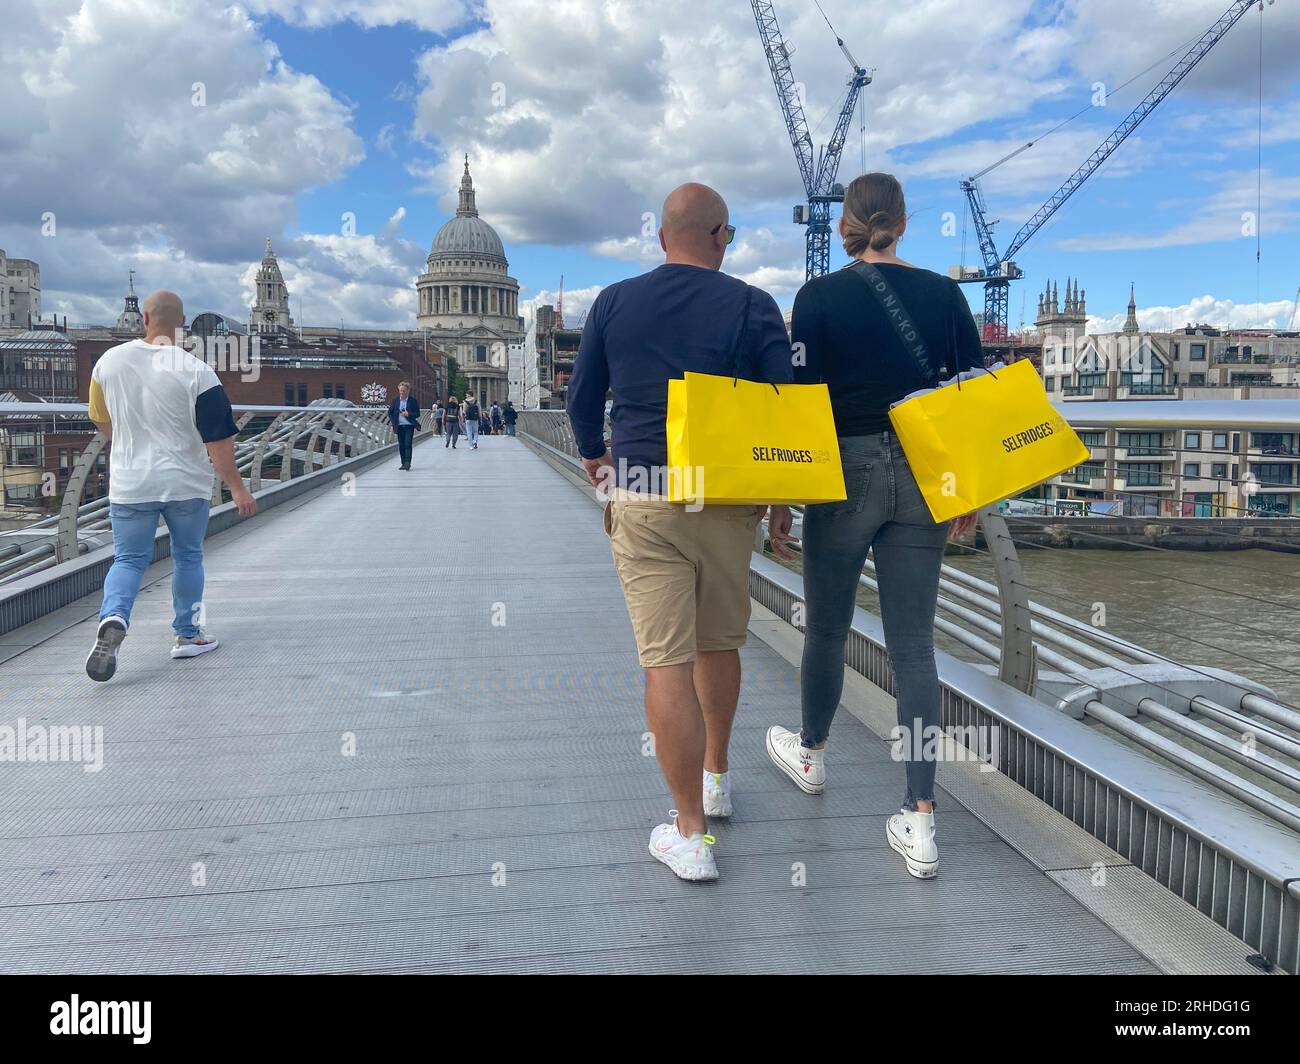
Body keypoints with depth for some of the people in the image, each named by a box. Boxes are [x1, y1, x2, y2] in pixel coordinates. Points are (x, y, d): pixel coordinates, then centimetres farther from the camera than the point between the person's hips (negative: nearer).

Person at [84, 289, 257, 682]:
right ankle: (188, 635, 22)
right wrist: (236, 488, -5)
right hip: (186, 484, -2)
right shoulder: (196, 372, -14)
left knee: (128, 559, 11)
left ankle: (113, 617, -16)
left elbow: (101, 419, 14)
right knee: (187, 555, 15)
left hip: (129, 483, 2)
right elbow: (218, 440, -13)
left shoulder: (110, 361, -1)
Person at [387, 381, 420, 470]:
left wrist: (408, 414, -18)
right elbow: (390, 412, 14)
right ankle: (403, 463, 13)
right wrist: (393, 422, 0)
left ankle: (407, 463, -13)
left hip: (409, 426, -4)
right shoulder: (395, 400, 7)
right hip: (399, 426, 4)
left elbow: (417, 413, -2)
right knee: (401, 445, 6)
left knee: (408, 444, -12)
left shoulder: (413, 401, -3)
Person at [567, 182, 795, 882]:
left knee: (666, 660, -1)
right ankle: (715, 778, 38)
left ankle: (690, 833, 4)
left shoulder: (614, 302, 3)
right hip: (729, 496, 1)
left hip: (643, 499, -1)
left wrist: (595, 460, 27)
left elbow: (581, 398, 10)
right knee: (719, 643, 19)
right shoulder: (752, 306, -1)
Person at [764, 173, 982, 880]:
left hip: (847, 474, -2)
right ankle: (920, 822, 4)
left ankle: (810, 753, 40)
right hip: (924, 479, 3)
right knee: (913, 643, 4)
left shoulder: (819, 297, -6)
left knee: (827, 626, 16)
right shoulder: (942, 293, 3)